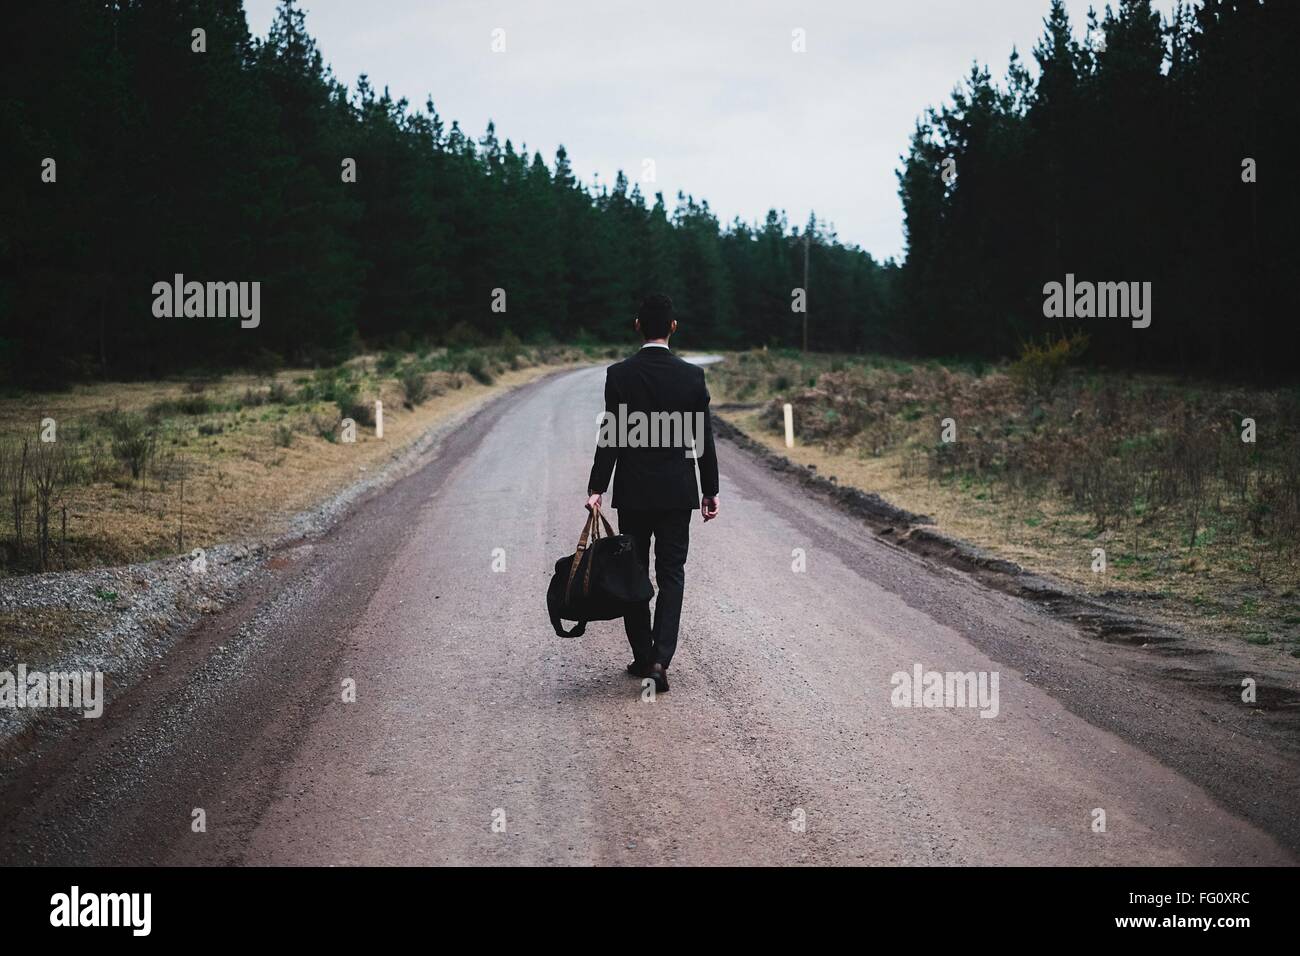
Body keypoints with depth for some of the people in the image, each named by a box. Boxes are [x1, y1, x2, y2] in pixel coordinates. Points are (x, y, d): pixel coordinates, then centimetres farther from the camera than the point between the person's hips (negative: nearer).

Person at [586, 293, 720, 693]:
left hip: (632, 492, 0)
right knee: (671, 575, 5)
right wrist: (710, 490, 7)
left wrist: (596, 488, -5)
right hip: (678, 492, 1)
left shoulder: (619, 375, -7)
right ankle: (660, 660, -7)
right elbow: (703, 439, -1)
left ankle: (643, 657, 16)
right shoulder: (692, 375, -4)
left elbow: (610, 437, -9)